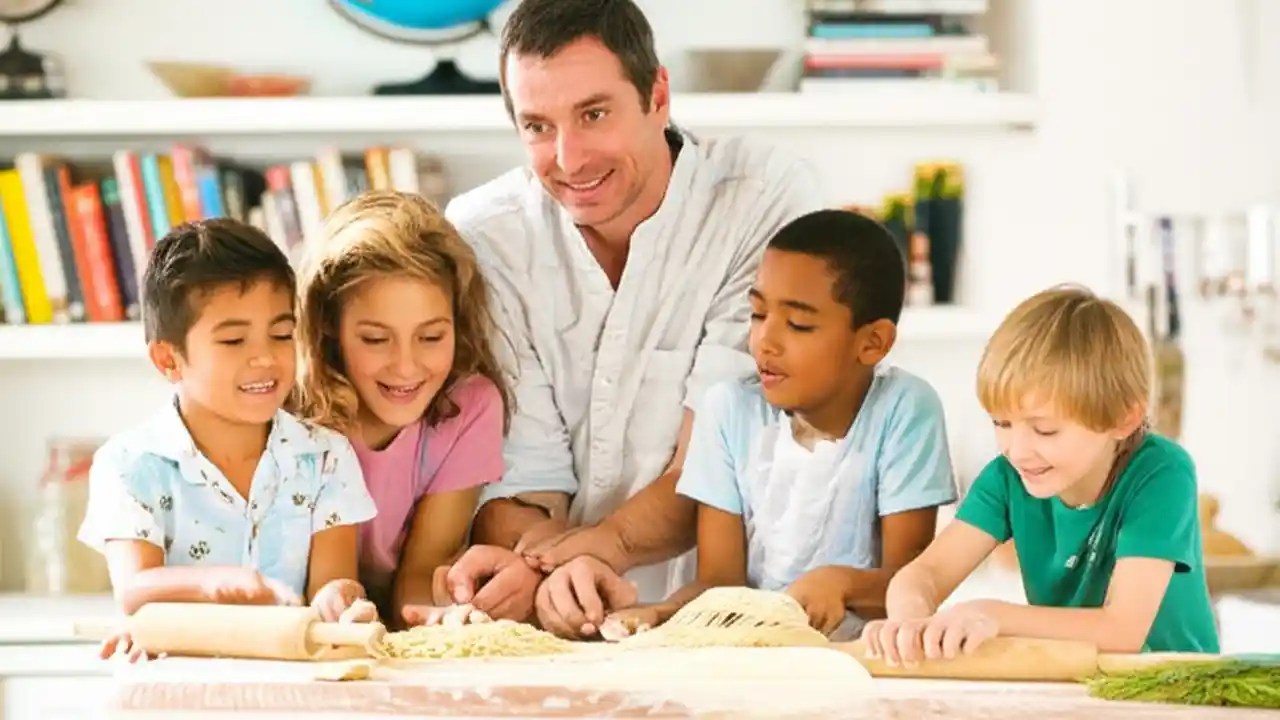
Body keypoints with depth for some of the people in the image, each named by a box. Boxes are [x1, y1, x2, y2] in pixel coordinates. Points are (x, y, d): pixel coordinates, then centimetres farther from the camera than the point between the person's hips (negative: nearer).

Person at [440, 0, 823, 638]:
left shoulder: (767, 202, -8)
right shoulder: (480, 235, -1)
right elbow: (518, 482, -5)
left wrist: (589, 546, -27)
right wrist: (554, 576, -27)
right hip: (552, 634, 2)